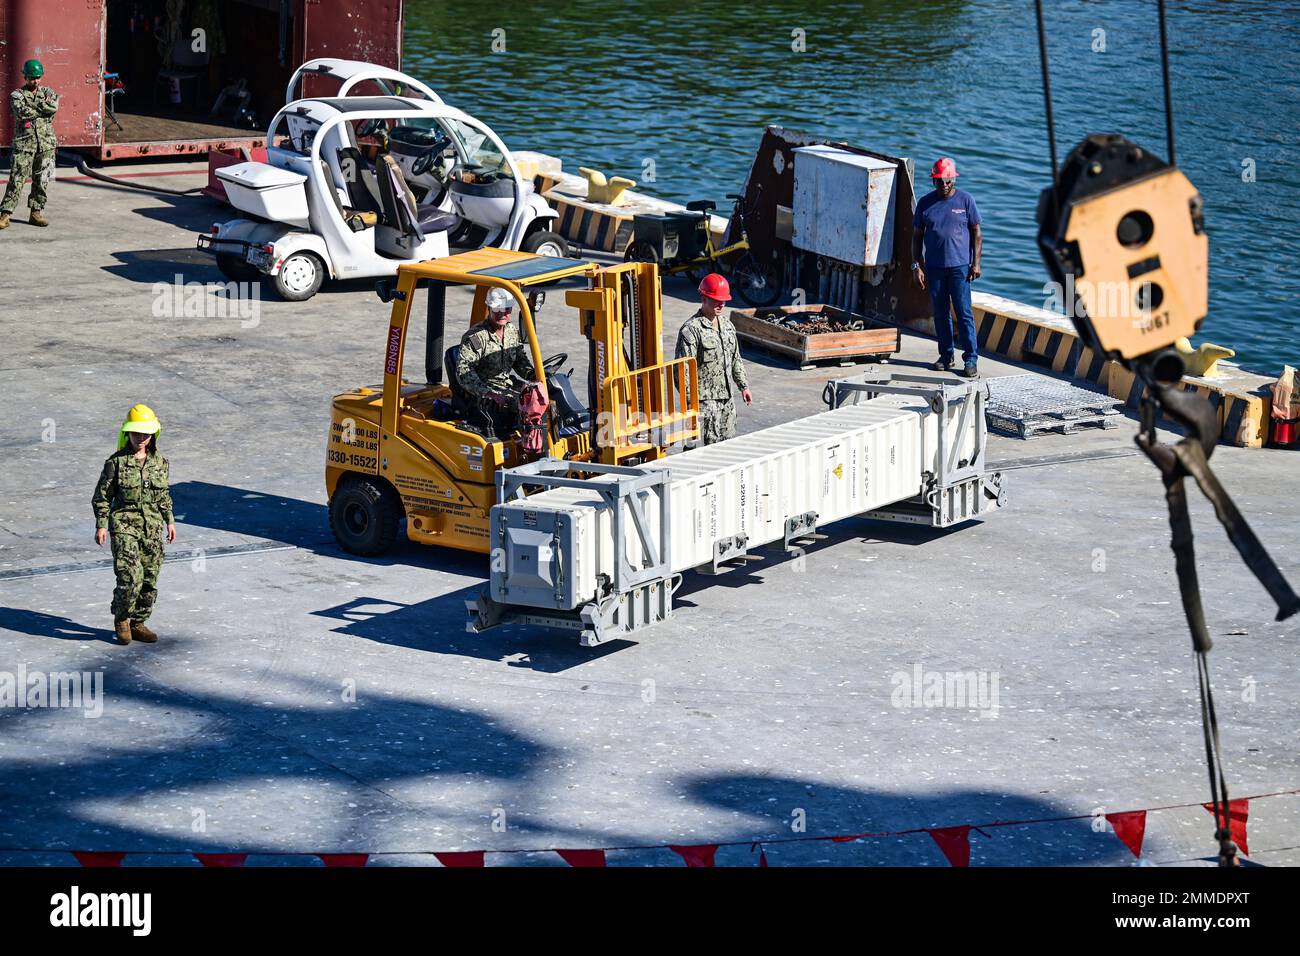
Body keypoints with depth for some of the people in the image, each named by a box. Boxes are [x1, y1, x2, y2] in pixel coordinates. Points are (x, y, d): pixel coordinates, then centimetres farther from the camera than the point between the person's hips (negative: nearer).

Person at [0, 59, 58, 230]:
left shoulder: (47, 92, 11)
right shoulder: (17, 95, 2)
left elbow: (54, 107, -10)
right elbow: (22, 112, -17)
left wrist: (34, 106, -9)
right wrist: (43, 108, -8)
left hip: (46, 143, 3)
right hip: (24, 142, -3)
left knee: (41, 180, 6)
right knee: (17, 179, -8)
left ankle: (35, 213, 16)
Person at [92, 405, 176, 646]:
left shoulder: (159, 462, 7)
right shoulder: (116, 462, -5)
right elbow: (102, 496, -1)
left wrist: (169, 520, 16)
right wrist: (101, 525, -6)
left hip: (152, 527, 5)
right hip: (124, 525, -5)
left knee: (150, 579, 6)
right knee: (131, 576, -16)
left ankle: (138, 623, 20)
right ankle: (121, 619, 6)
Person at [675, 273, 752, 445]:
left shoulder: (727, 325, 12)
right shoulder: (691, 329, -13)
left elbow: (735, 358, 23)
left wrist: (743, 386, 20)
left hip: (727, 397, 8)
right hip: (705, 399, -8)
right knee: (712, 442, -9)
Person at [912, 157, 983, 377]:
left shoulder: (965, 200, 0)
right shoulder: (925, 203, 5)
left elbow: (976, 234, 3)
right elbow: (917, 236, 10)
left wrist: (976, 263, -4)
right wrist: (916, 266, 3)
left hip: (960, 266, -3)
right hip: (934, 267, 3)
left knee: (964, 313, -6)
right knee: (940, 314, 8)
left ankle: (971, 359, -3)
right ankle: (946, 356, 18)